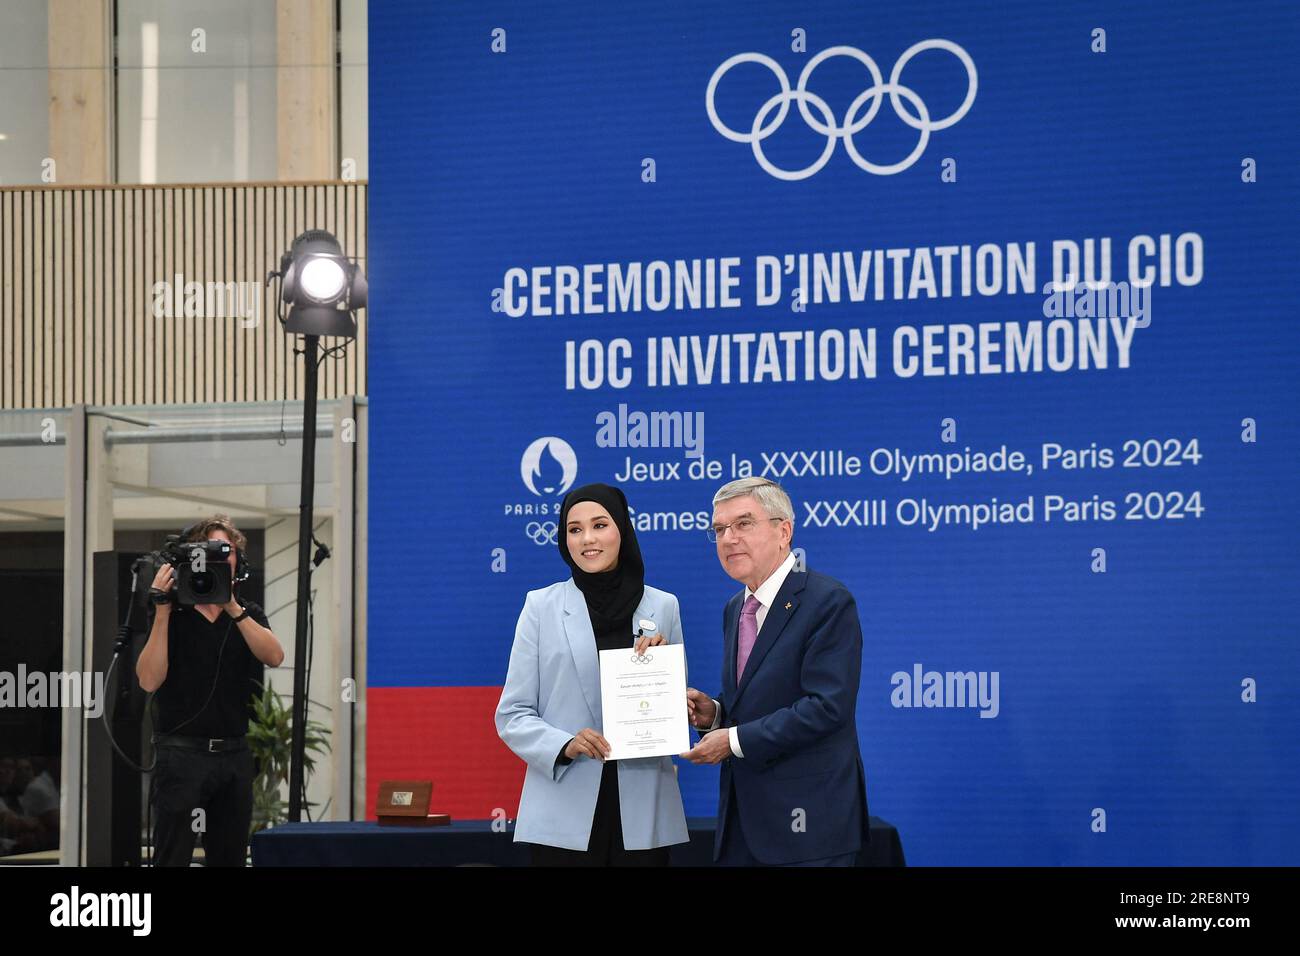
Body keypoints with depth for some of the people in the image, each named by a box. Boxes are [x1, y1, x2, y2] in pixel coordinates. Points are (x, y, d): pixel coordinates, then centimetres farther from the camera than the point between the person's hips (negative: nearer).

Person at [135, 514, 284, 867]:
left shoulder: (248, 614, 11)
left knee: (230, 857, 7)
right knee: (171, 857, -7)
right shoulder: (171, 614, 2)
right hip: (182, 754, -4)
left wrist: (232, 607, -17)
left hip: (234, 754, 4)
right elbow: (149, 679, -11)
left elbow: (274, 656, -9)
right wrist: (163, 611, -15)